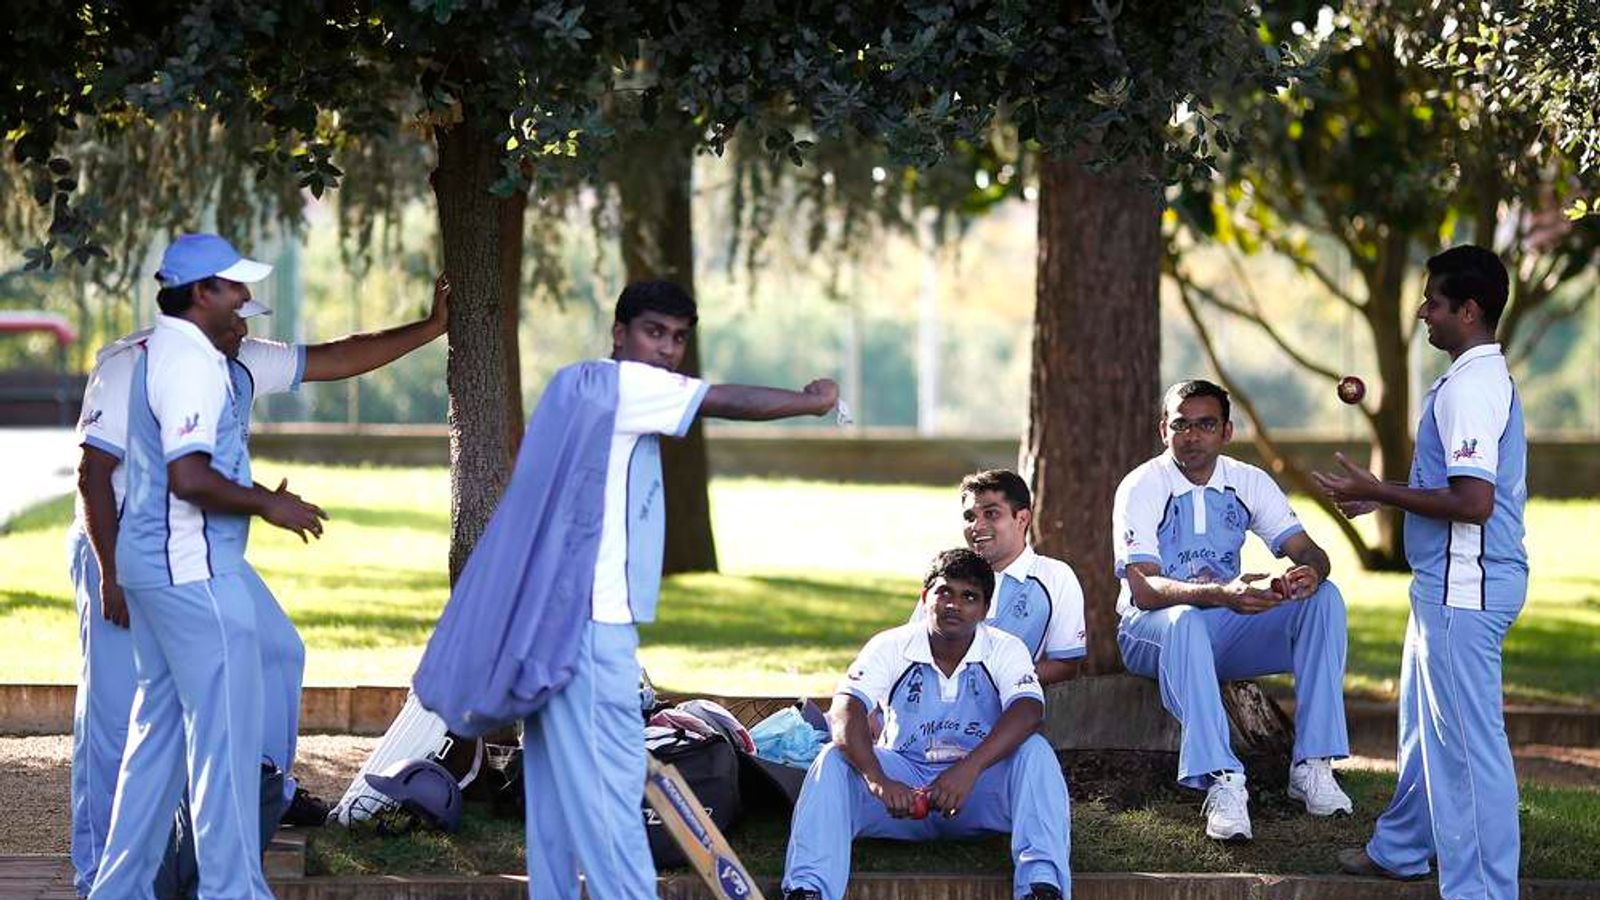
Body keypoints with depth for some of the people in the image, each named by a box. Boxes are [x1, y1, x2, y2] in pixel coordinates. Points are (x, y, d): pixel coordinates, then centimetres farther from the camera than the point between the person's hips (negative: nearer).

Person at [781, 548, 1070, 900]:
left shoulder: (1005, 650, -5)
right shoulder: (891, 647, -5)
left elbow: (1028, 712, -24)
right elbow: (845, 712, -21)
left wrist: (969, 769, -41)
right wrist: (878, 781, -40)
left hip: (978, 791, -1)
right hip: (904, 778, 1)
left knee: (1034, 752, -28)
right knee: (834, 760, -24)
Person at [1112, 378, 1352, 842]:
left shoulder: (1248, 482, 2)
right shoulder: (1142, 488, -13)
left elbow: (1308, 551, -5)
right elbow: (1143, 590, -26)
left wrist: (1310, 571, -32)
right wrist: (1220, 594, -44)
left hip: (1228, 628, 5)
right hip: (1153, 631, -5)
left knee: (1324, 598, -18)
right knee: (1185, 621, -40)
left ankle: (1312, 764, -23)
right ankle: (1222, 782, -46)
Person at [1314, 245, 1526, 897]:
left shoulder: (1470, 389, -19)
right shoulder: (1485, 379, 14)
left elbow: (1473, 502, -26)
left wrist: (1378, 492, -17)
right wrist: (1383, 499, 20)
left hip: (1465, 587, -11)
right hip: (1449, 584, 11)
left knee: (1468, 742, -7)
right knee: (1425, 723, 24)